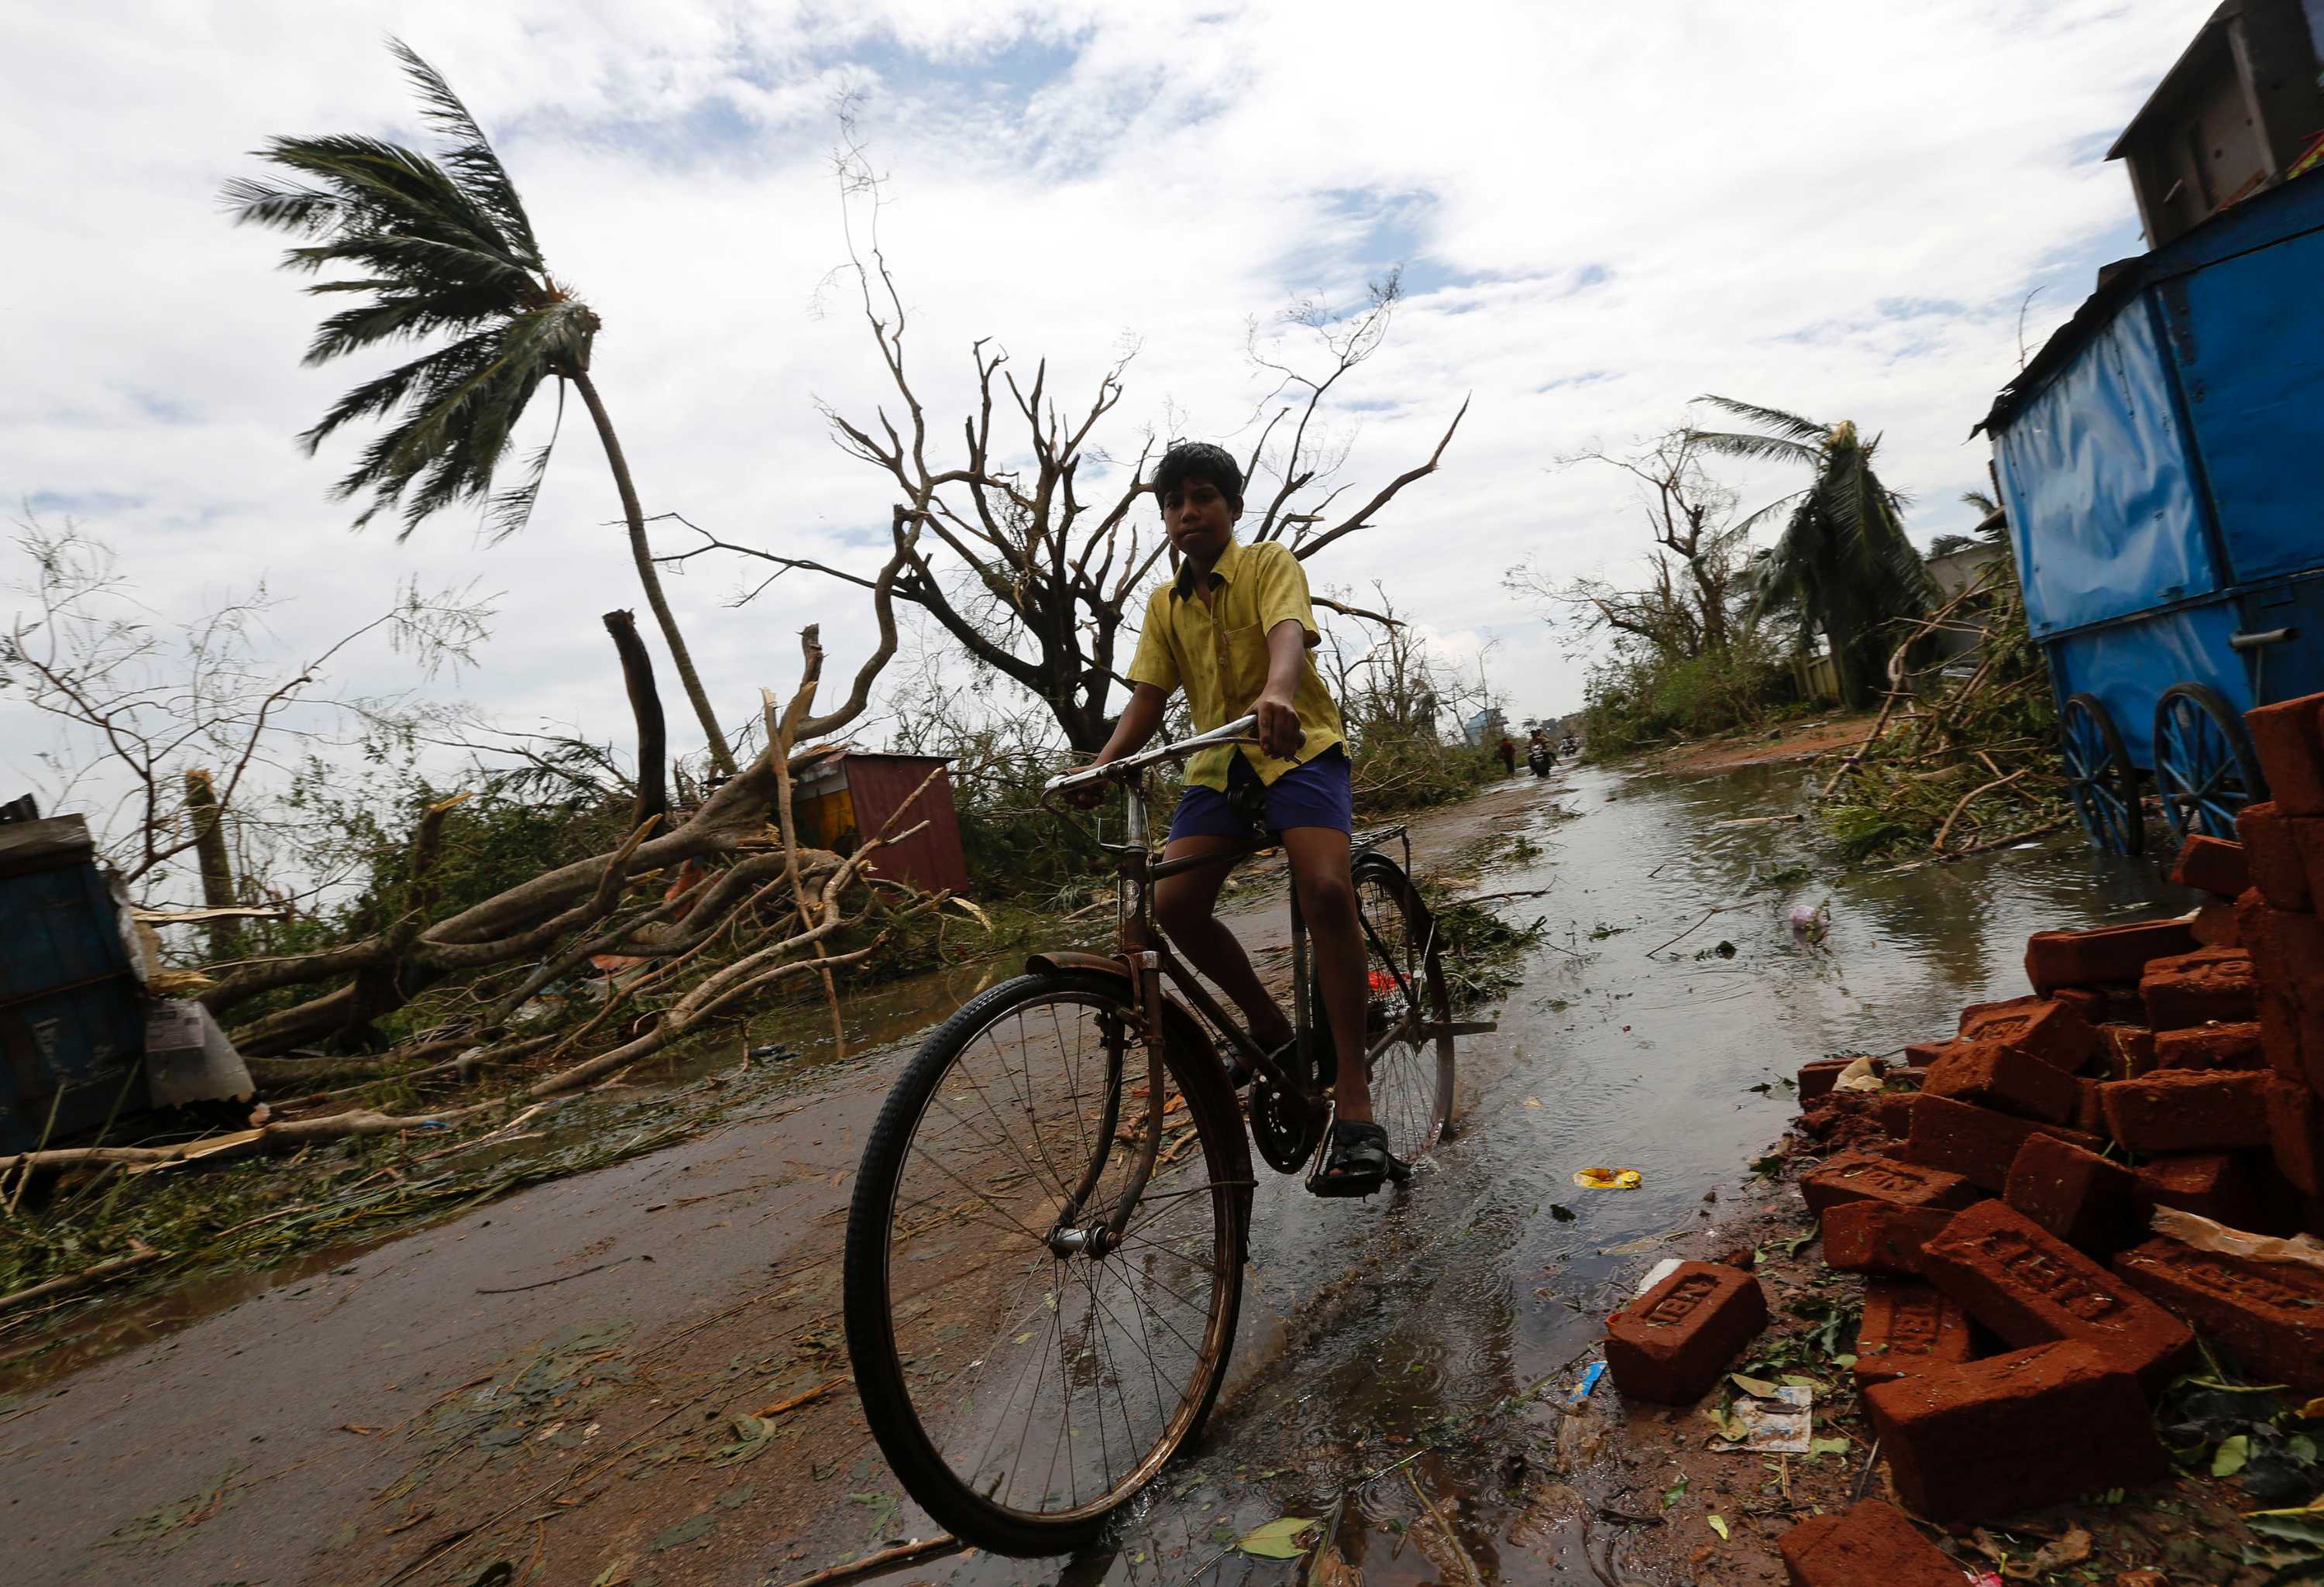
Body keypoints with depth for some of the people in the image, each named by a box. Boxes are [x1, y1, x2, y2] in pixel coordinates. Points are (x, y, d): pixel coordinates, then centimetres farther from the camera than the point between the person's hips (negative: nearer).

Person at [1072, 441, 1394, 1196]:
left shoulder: (1270, 563, -1)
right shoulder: (1164, 605, 14)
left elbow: (1288, 632, -22)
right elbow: (1148, 697, 6)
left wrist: (1277, 693, -46)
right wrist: (1101, 764, -13)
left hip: (1300, 746, -5)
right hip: (1218, 764, 5)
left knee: (1326, 890, -29)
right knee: (1173, 901, -18)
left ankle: (1353, 1101, -23)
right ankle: (1269, 1025, 8)